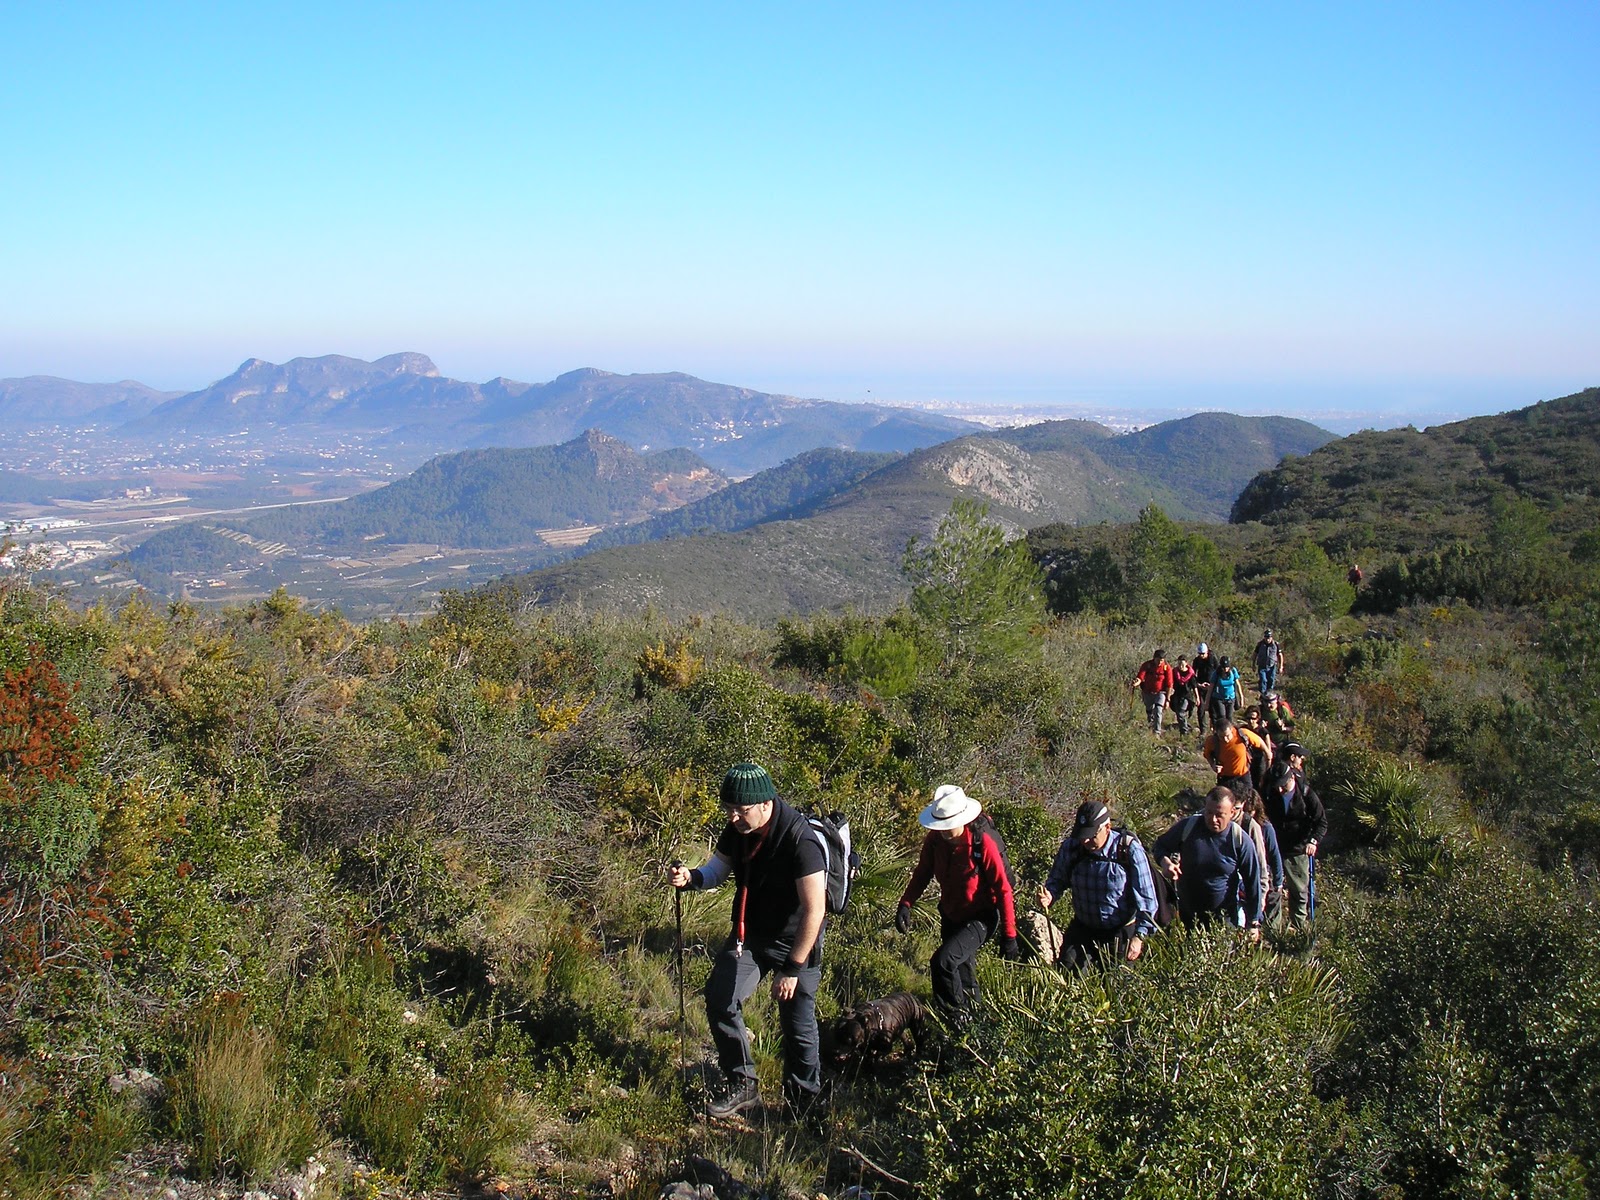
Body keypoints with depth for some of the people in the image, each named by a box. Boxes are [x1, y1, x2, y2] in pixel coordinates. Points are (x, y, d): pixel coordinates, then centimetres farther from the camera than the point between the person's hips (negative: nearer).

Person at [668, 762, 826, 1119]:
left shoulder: (800, 841, -30)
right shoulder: (738, 828, -8)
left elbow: (814, 910, -28)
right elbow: (719, 867, 8)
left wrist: (792, 968, -25)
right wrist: (692, 877, -16)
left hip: (794, 941, -6)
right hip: (749, 934, 6)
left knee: (797, 1025, 3)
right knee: (719, 999, -5)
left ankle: (803, 1102, 26)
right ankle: (741, 1085, 13)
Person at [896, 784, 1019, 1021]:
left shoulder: (983, 844, -24)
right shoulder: (934, 840, -10)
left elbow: (1003, 890, -18)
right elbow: (922, 875, 4)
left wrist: (1009, 935, -16)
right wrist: (905, 904, -13)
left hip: (979, 919, -6)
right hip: (950, 917, 6)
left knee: (943, 961, -24)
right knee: (960, 969, 21)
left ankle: (958, 1019, -3)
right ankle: (972, 1014, 47)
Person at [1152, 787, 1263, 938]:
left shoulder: (1241, 841, -16)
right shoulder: (1187, 826, -13)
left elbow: (1253, 883, -8)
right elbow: (1161, 845, 4)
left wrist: (1253, 924, -5)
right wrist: (1166, 862, -20)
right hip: (1188, 914, 2)